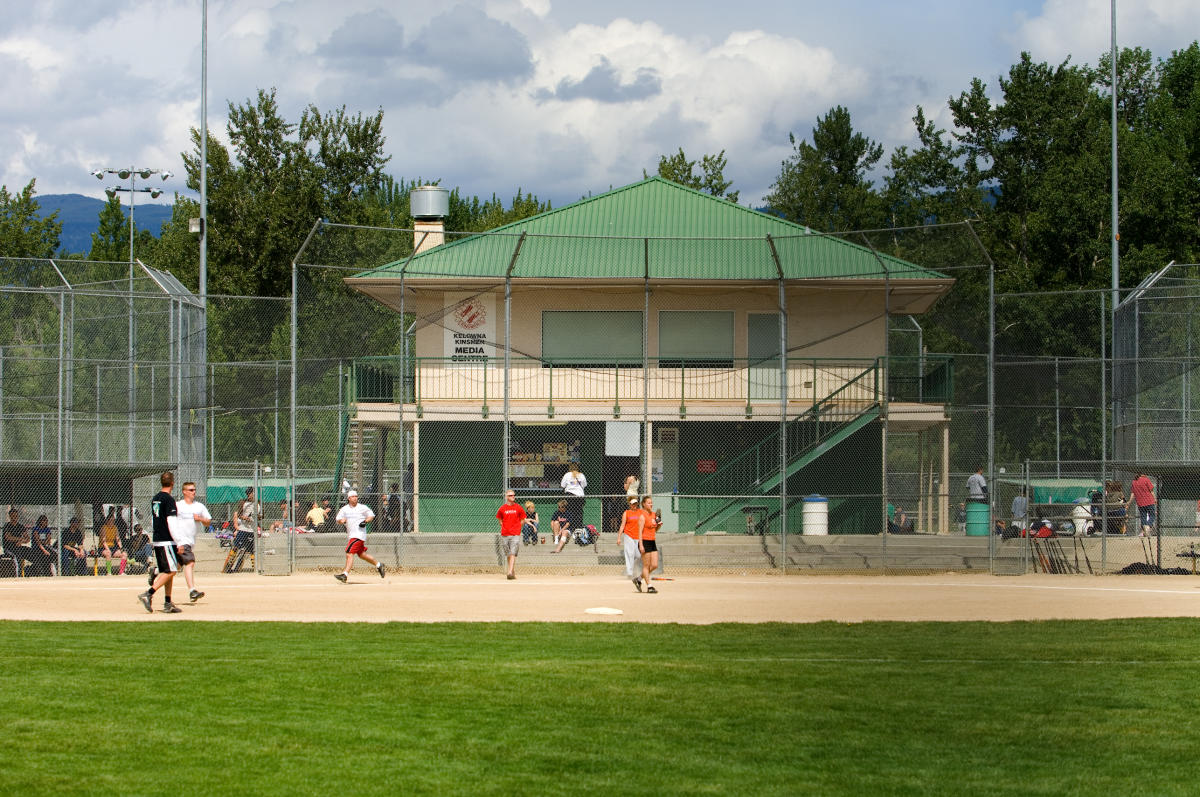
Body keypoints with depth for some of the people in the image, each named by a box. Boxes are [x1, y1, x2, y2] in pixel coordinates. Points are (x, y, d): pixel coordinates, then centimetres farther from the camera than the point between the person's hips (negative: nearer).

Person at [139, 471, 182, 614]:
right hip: (166, 541, -9)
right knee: (171, 571, -7)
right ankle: (148, 594, -17)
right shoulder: (169, 499, -13)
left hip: (156, 540, 9)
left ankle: (168, 603, 10)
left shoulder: (155, 499, 13)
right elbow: (171, 522, -18)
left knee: (166, 571, 12)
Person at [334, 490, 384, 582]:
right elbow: (338, 519, 3)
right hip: (351, 535, 6)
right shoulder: (344, 509, 8)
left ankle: (345, 574, -20)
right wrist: (341, 520, -21)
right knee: (361, 554, 15)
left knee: (349, 553, -16)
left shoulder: (362, 507, -2)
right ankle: (379, 565, 32)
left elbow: (371, 515, 8)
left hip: (359, 534, -6)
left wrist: (366, 521, -12)